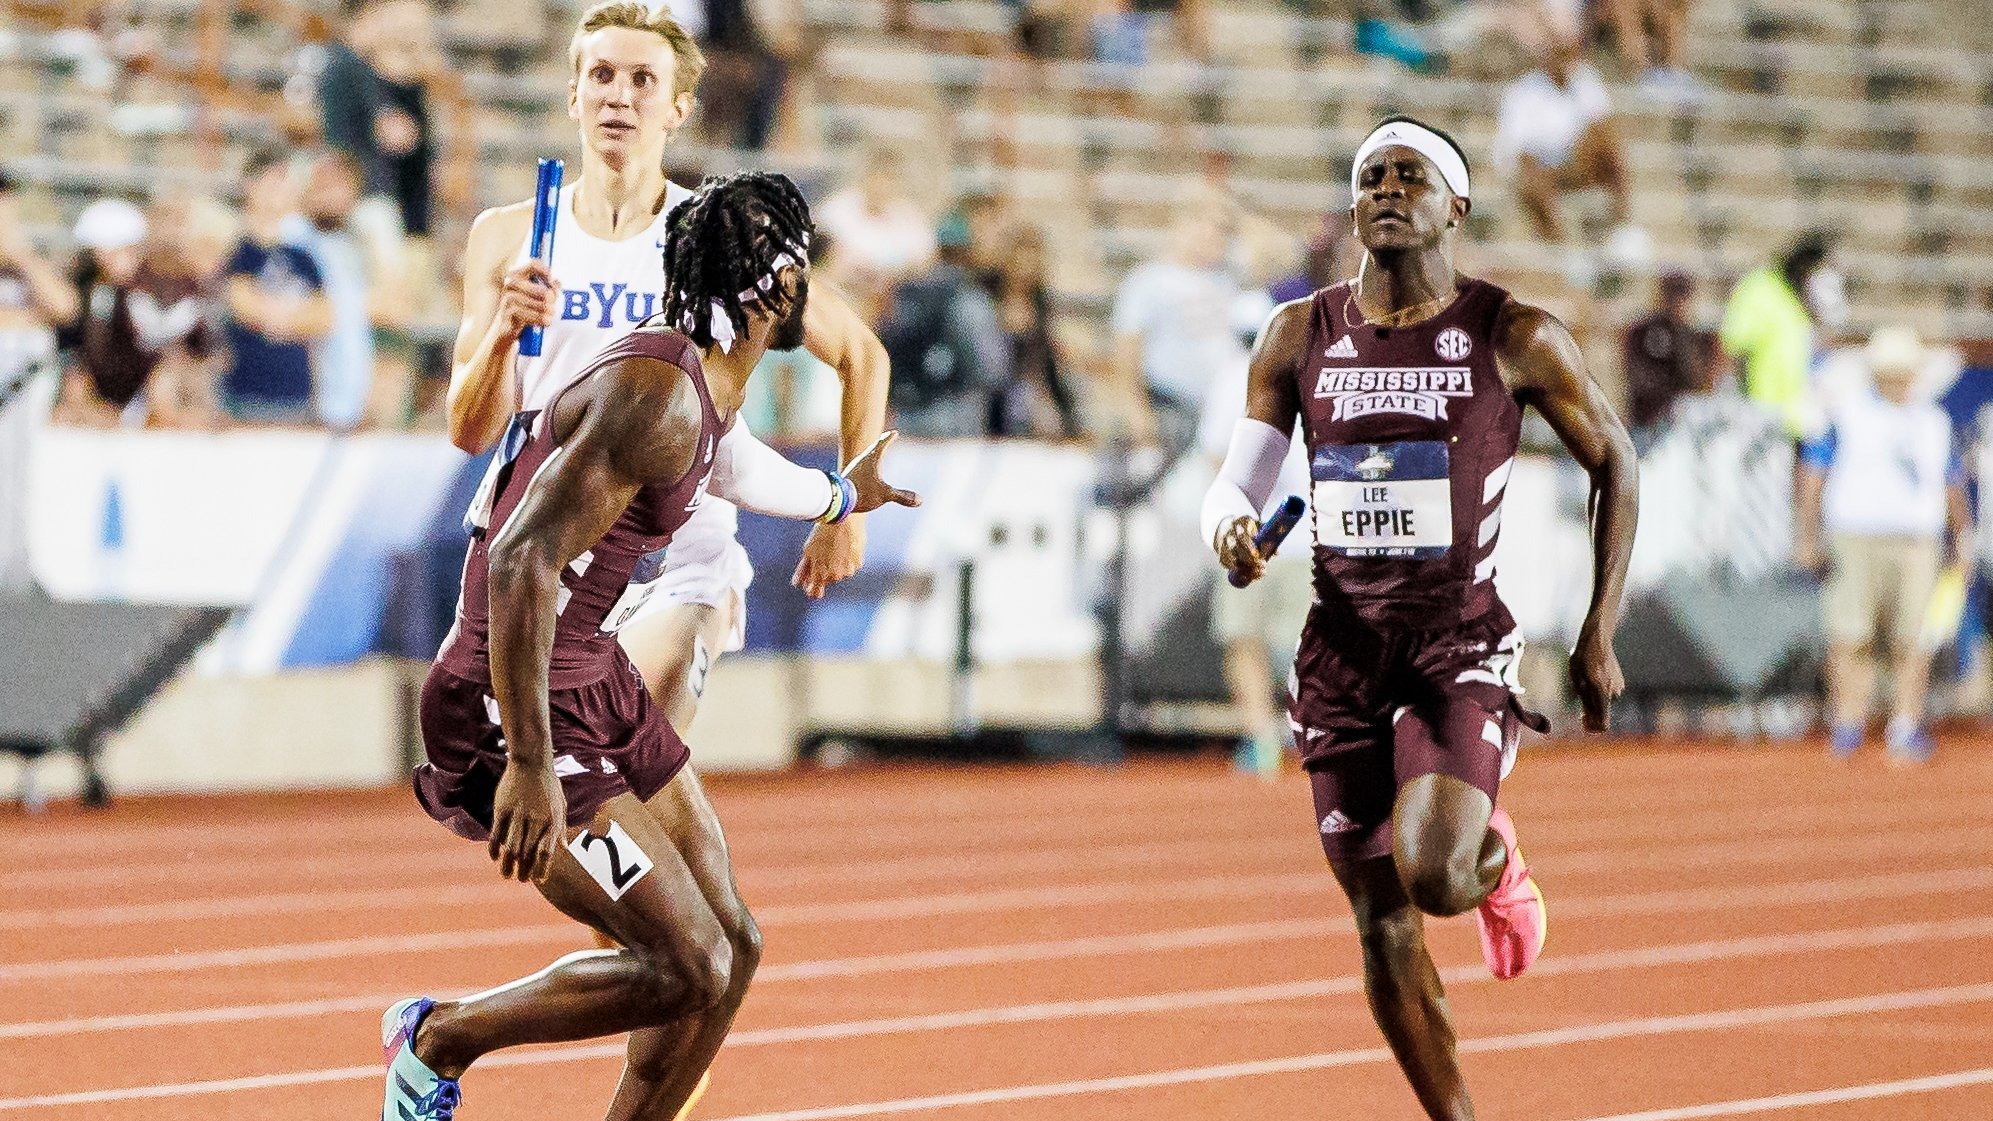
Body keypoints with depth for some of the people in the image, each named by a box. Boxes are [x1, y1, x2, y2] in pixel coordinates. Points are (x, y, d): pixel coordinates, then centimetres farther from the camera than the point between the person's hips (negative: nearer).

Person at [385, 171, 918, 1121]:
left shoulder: (706, 387, 9)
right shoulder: (657, 395, -24)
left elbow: (728, 465, 36)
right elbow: (522, 563, -32)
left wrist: (838, 496, 57)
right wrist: (529, 768, -33)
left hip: (599, 684, 10)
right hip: (512, 711, -10)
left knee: (731, 946, 10)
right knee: (687, 967, -14)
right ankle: (438, 1039, 5)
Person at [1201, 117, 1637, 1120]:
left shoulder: (1516, 339, -4)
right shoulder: (1300, 338, 4)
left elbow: (1614, 464, 7)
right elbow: (1236, 483, 8)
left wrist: (1599, 636, 4)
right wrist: (1230, 530, -18)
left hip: (1461, 649, -3)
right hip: (1342, 652, 3)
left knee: (1433, 875, -25)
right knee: (1383, 923, 4)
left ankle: (1495, 861, 12)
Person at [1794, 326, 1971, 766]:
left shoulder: (1934, 422, 15)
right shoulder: (1844, 415, 5)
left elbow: (1952, 484, 22)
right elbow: (1812, 473, 3)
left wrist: (1962, 538, 16)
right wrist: (1806, 538, -4)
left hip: (1916, 544, 2)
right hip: (1852, 543, -2)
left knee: (1911, 642, -3)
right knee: (1850, 639, -6)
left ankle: (1907, 728, 3)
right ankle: (1846, 727, 1)